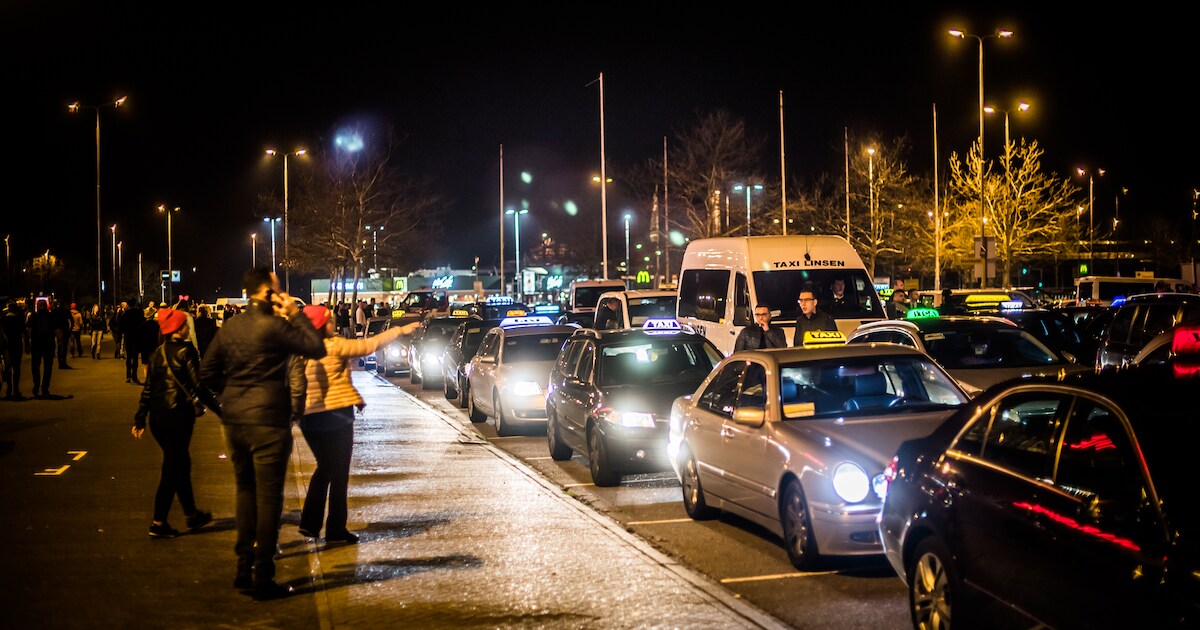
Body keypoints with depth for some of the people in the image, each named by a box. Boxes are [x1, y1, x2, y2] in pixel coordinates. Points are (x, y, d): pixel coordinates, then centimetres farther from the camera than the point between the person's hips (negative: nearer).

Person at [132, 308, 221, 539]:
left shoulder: (158, 353, 8)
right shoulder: (186, 351, -10)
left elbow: (148, 388, 8)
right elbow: (197, 386, -15)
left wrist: (140, 418, 12)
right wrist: (217, 407, -9)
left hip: (157, 415, 7)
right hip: (179, 414, -7)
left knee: (180, 462, 19)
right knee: (173, 467, 0)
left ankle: (191, 514, 30)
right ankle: (158, 523, -1)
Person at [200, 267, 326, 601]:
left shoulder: (230, 326, 7)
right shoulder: (273, 325, -14)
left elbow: (207, 373, 10)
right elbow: (317, 349, -11)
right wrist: (297, 314, -3)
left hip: (234, 421, 7)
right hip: (267, 422, -7)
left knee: (246, 491, 20)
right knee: (268, 498, 0)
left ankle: (245, 568, 25)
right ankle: (262, 579, 2)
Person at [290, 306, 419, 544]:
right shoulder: (334, 346, -13)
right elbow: (368, 345, -11)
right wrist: (400, 331, -4)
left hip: (309, 417, 7)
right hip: (335, 415, -7)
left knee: (325, 468, 21)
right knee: (339, 473, 4)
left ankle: (310, 523, 19)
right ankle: (336, 530, 8)